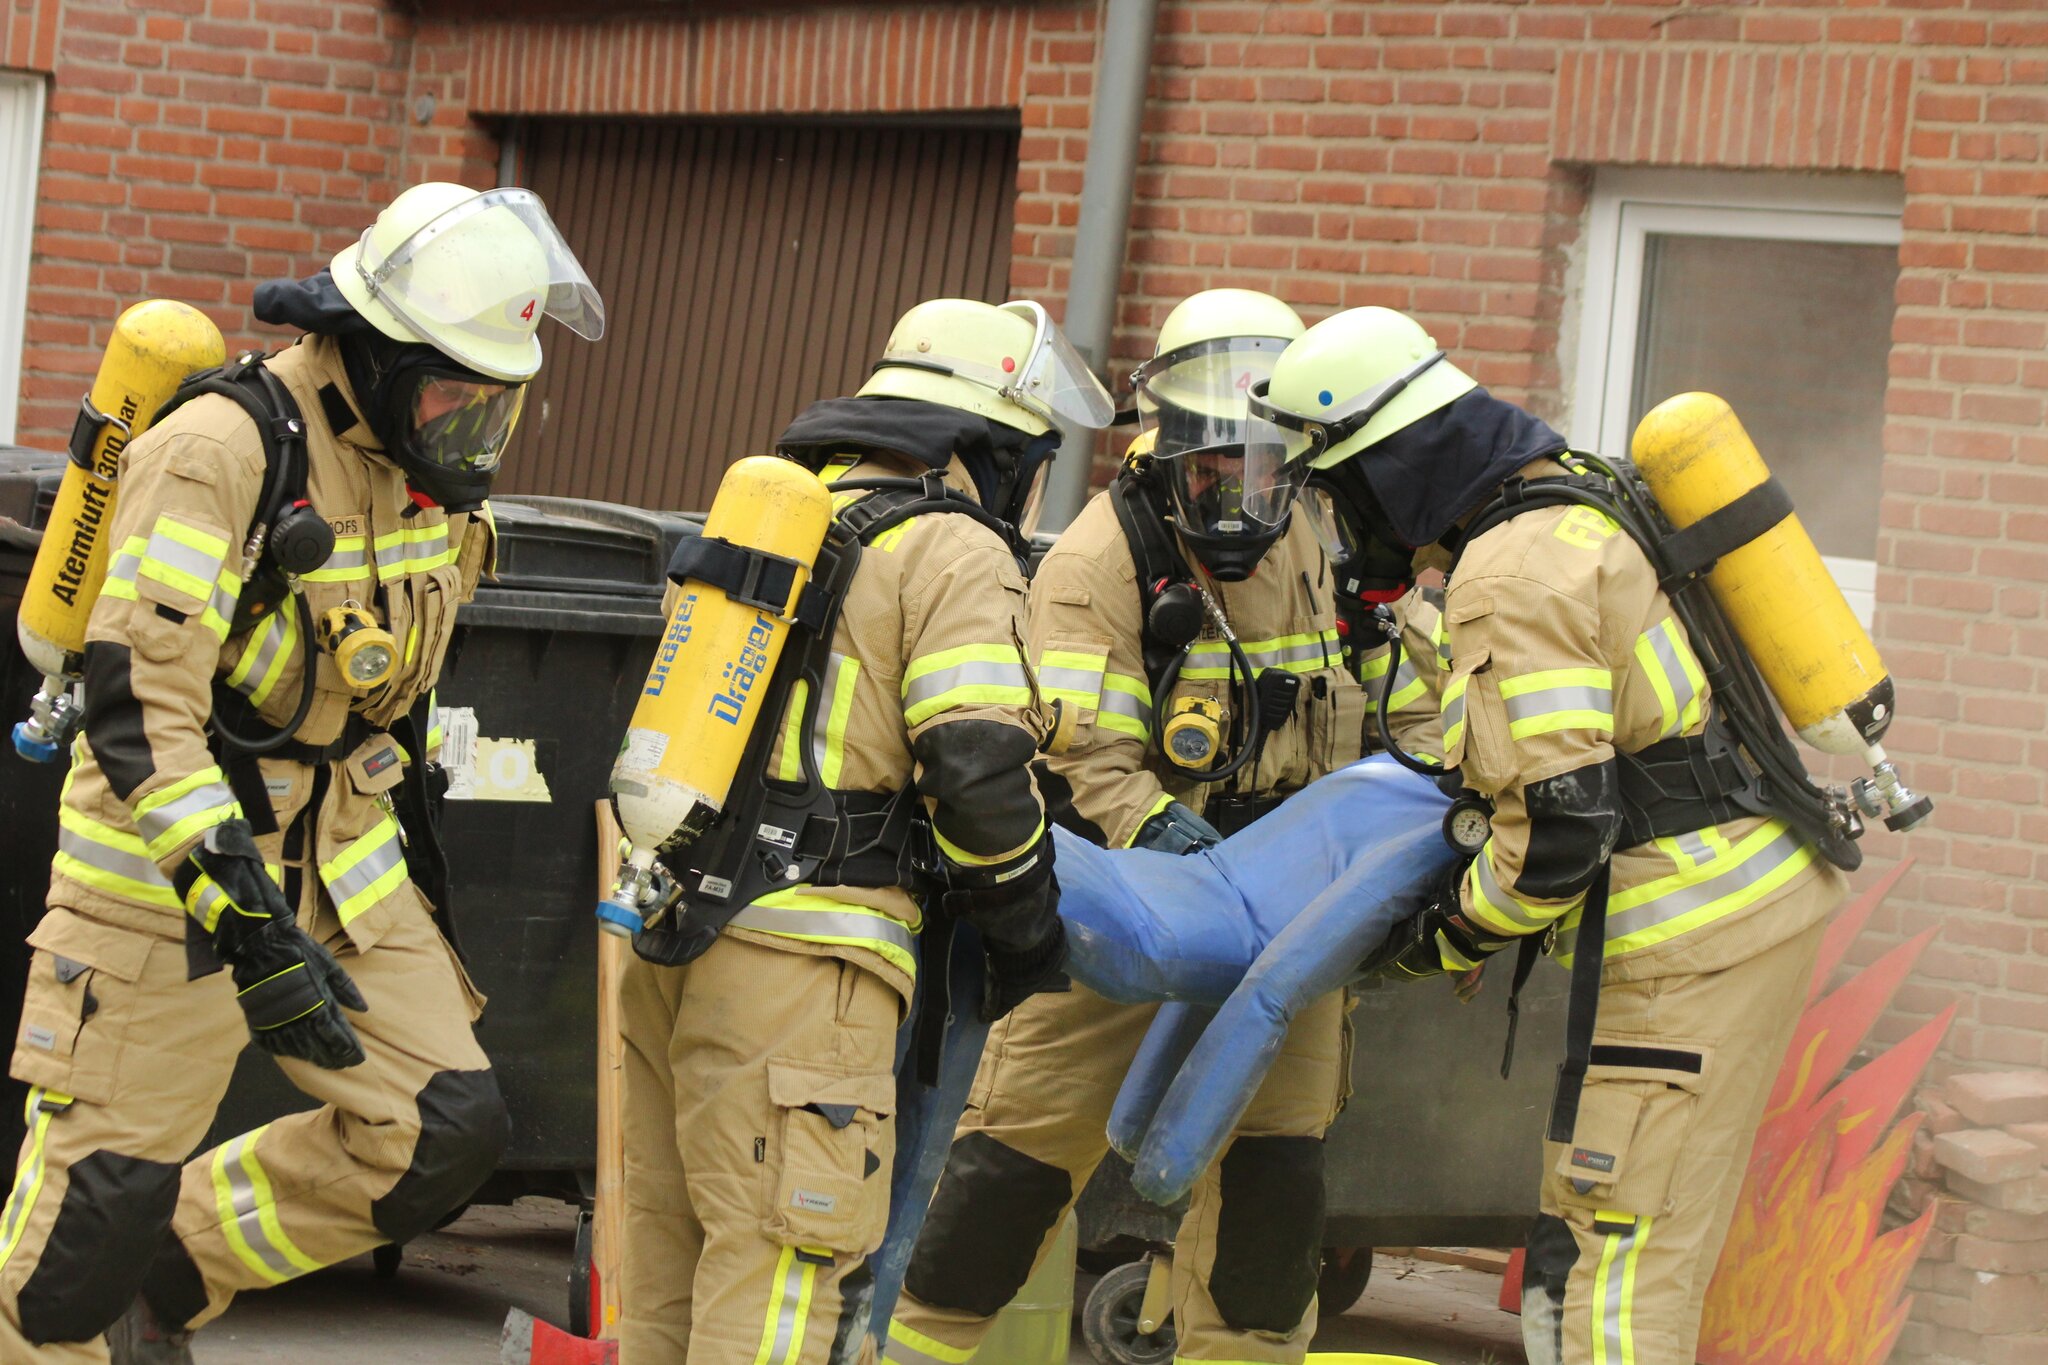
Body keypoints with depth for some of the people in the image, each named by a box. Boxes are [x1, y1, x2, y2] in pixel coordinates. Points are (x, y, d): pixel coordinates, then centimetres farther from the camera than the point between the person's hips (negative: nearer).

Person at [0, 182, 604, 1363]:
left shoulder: (427, 465, 3)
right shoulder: (224, 450, -21)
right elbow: (138, 701, -27)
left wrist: (409, 816, 25)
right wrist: (246, 925, -32)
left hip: (339, 857, 7)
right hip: (172, 865, -7)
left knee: (444, 1133, 0)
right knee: (102, 1183, -5)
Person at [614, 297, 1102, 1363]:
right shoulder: (954, 554, -3)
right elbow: (977, 768, -14)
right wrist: (1027, 926, 1)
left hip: (671, 944, 8)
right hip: (796, 961, -8)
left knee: (673, 1273, 14)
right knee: (791, 1274, -8)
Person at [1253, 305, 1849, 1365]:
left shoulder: (1513, 575, -19)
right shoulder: (1574, 487, 11)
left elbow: (1560, 828, -22)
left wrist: (1444, 941, -6)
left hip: (1695, 937, -10)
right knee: (1575, 1254, 16)